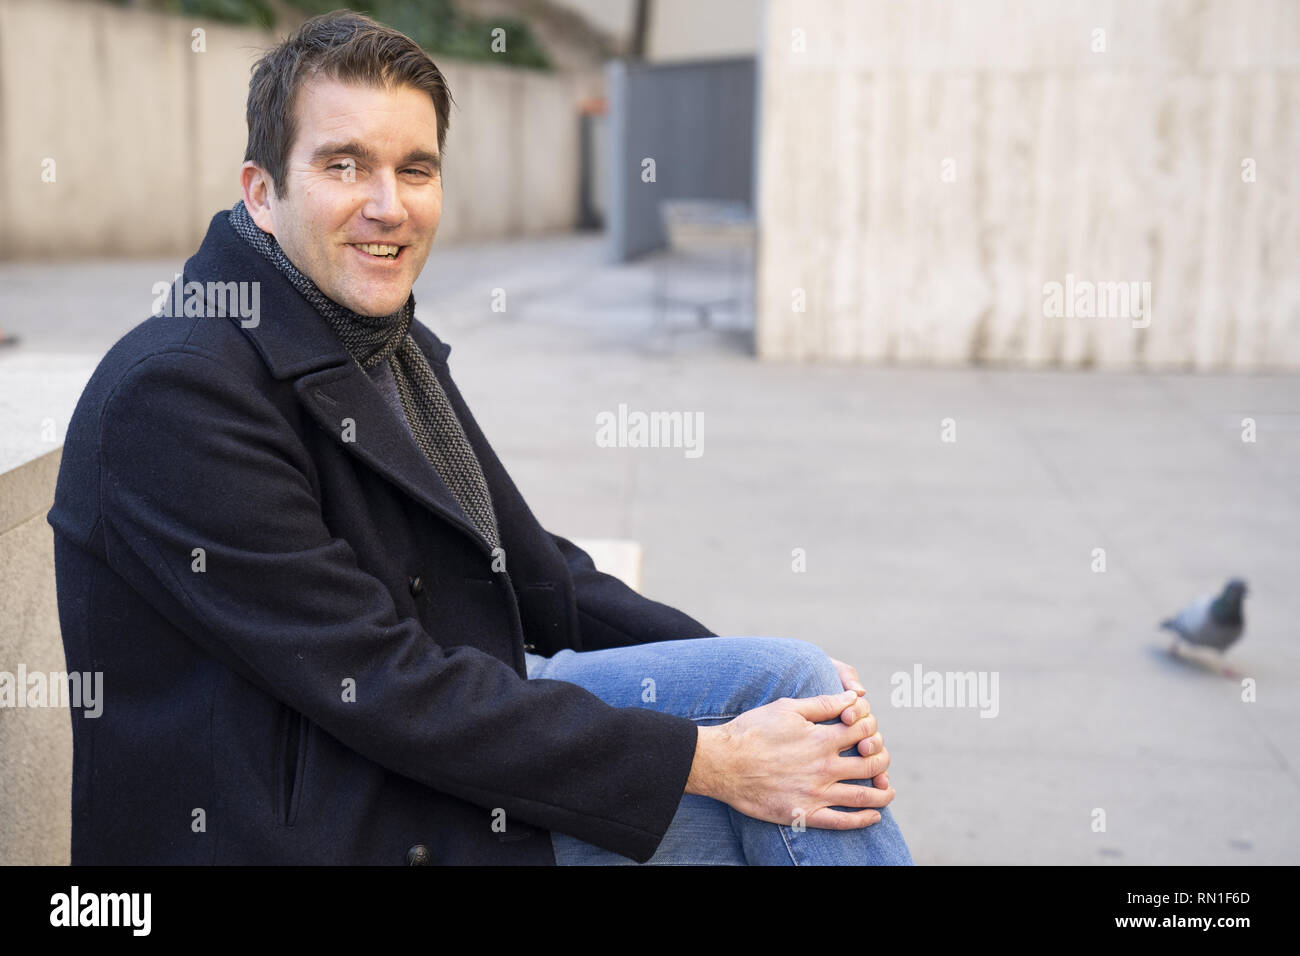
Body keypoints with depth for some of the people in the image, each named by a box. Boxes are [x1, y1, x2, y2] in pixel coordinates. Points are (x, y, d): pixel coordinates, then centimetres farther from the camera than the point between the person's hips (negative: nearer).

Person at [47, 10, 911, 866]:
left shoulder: (399, 347, 7)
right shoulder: (175, 391, -20)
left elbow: (539, 577, 9)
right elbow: (385, 690, -22)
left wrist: (784, 687, -3)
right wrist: (704, 760, -20)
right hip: (326, 828, -7)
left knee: (793, 678, -1)